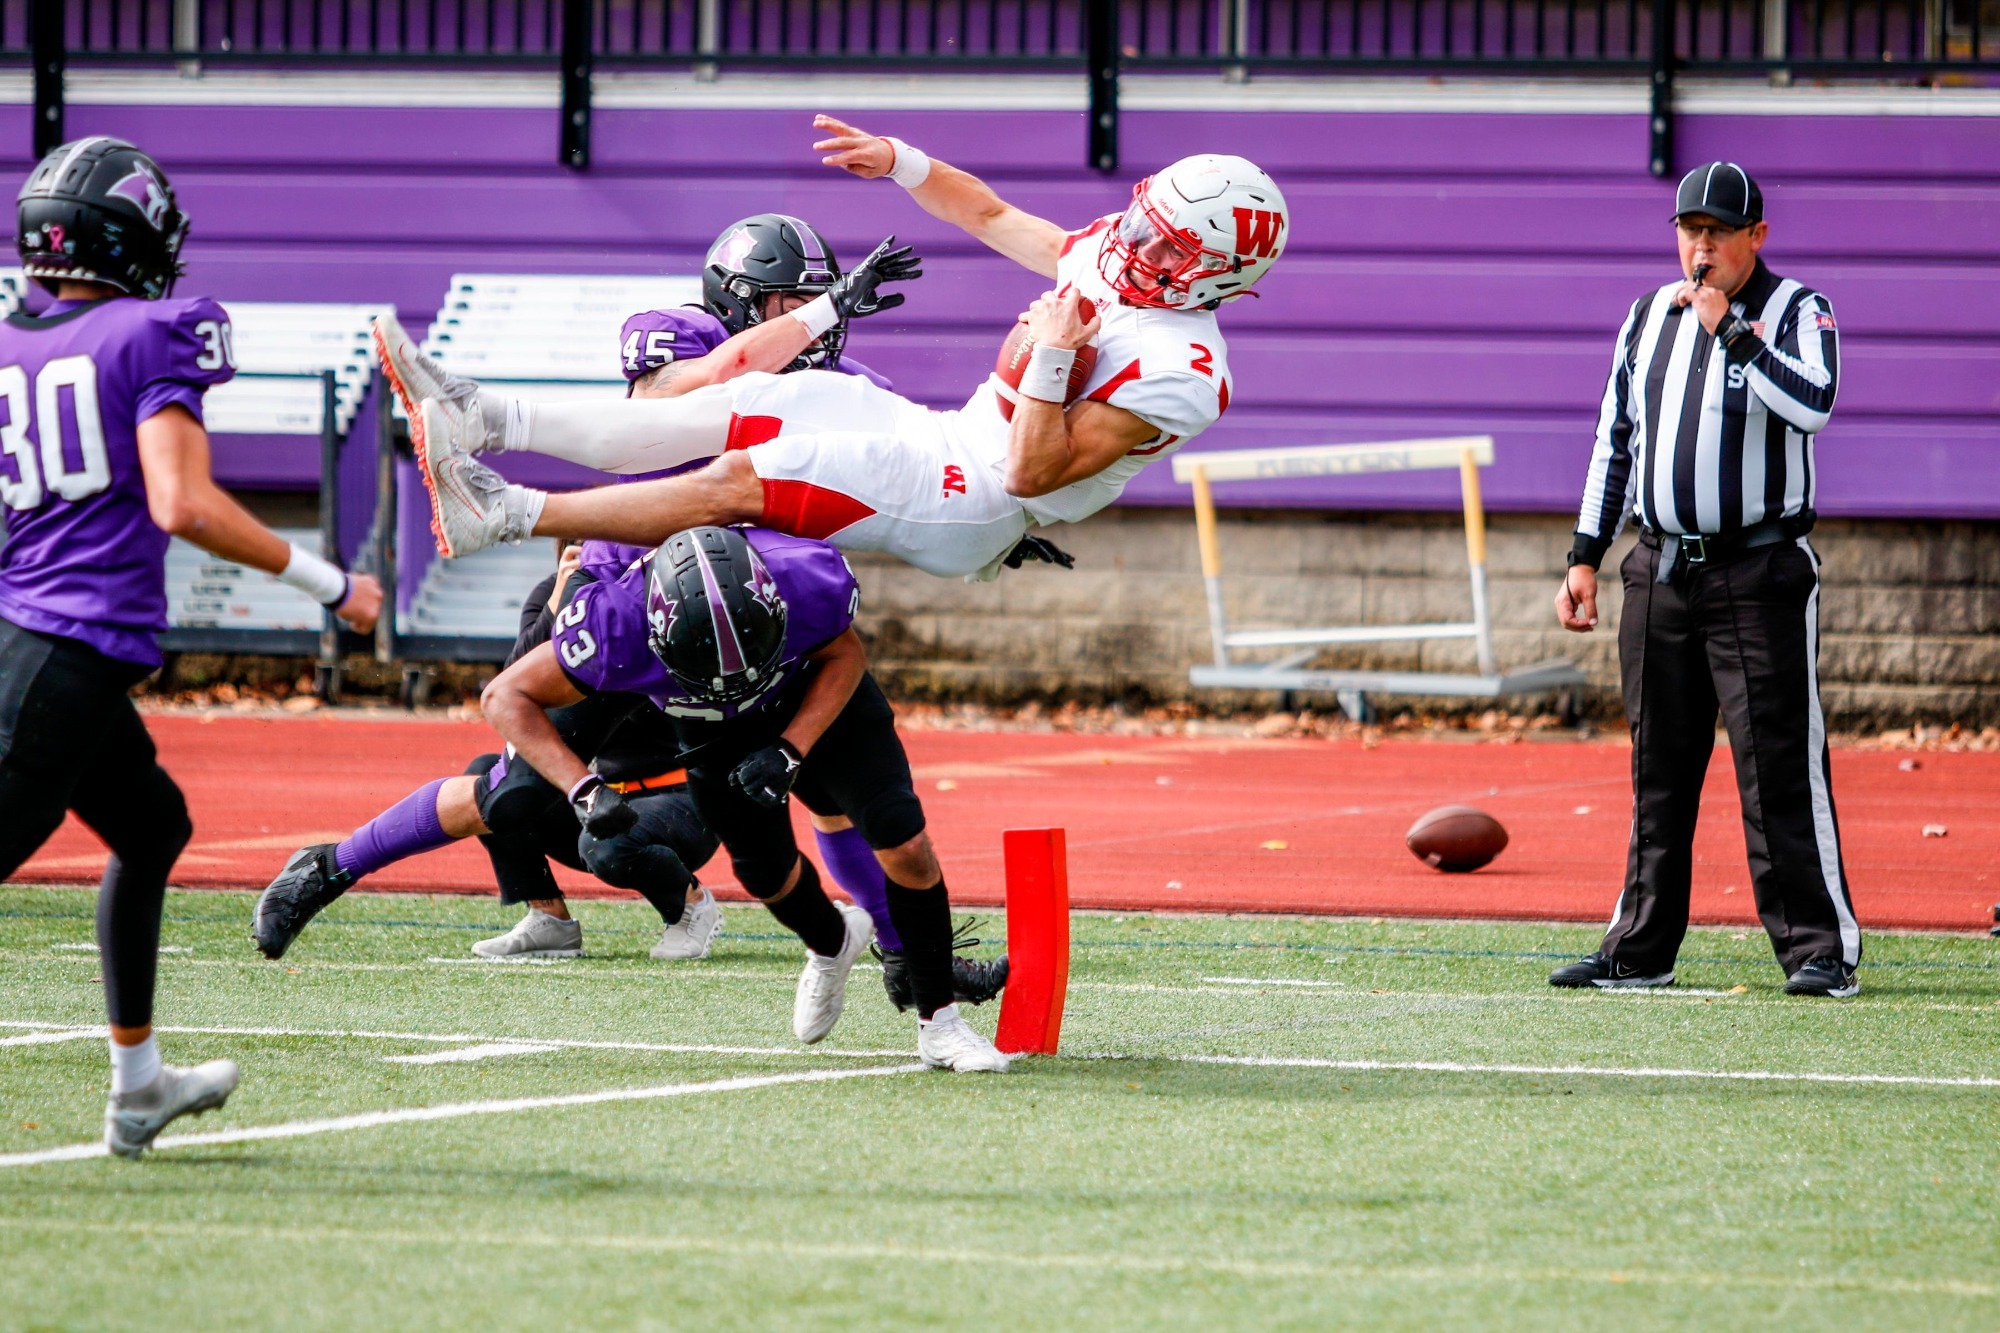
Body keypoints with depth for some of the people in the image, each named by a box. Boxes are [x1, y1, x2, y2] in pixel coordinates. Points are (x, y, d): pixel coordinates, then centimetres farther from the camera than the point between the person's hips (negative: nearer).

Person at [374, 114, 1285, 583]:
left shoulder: (1180, 374, -22)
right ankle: (488, 420, -5)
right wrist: (898, 161, 9)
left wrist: (1050, 357, -29)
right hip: (949, 441, 9)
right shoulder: (1111, 259, 5)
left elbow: (1031, 472, -24)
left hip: (966, 511, -9)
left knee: (744, 479, -20)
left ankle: (503, 516, -22)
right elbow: (990, 215, 21)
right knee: (729, 408, -3)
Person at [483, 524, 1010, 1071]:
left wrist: (790, 752, -31)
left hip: (818, 698, -1)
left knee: (905, 845, -14)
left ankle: (938, 1022, 5)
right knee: (766, 875, 8)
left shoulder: (807, 579, -40)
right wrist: (584, 789, -40)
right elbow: (508, 696, -28)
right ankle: (832, 946, 45)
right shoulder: (620, 624, -40)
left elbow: (845, 654, -17)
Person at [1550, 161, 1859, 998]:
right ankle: (1641, 949, 16)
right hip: (1660, 574, 5)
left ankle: (1818, 948, -8)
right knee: (1659, 771, 10)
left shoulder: (1796, 312, -2)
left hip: (1761, 574, -5)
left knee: (1781, 766, -10)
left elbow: (1811, 404, -22)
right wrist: (1585, 559, 12)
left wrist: (1730, 330, -20)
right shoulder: (1648, 317, 13)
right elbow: (1615, 442, 17)